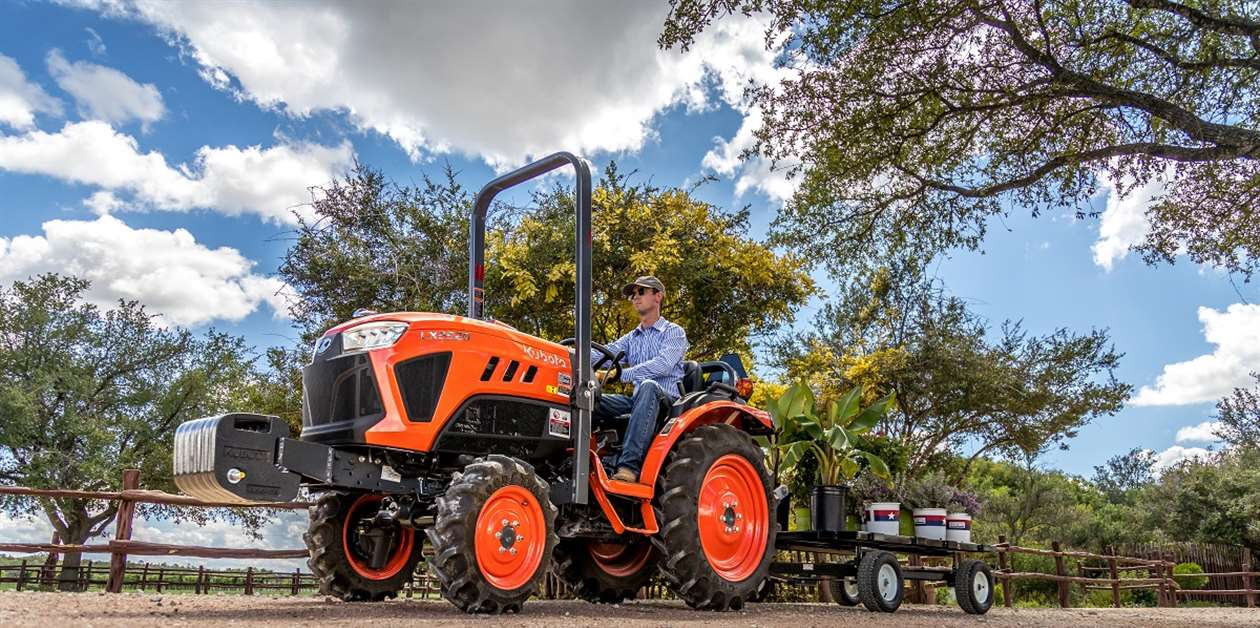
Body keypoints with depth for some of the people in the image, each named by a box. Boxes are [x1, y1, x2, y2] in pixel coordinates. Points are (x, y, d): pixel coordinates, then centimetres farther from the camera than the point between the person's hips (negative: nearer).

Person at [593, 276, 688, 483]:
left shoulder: (674, 332, 4)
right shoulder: (631, 338, 22)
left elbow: (663, 365, -17)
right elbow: (604, 355, 3)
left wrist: (622, 374, -28)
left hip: (666, 401, -5)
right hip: (636, 402, 5)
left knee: (648, 386, -39)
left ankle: (629, 465, -48)